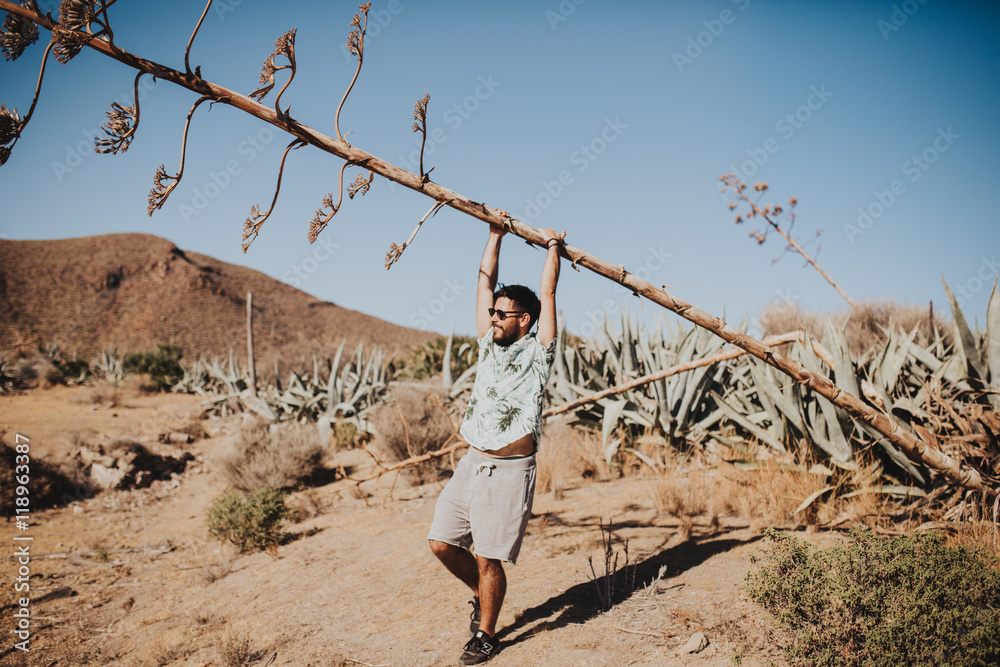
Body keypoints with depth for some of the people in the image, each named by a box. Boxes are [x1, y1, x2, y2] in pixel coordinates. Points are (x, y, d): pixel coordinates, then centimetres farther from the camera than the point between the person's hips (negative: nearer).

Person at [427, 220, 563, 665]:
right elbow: (485, 282, 13)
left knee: (487, 558, -2)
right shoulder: (489, 343, 12)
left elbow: (548, 294, -2)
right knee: (442, 543, 6)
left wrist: (553, 248, 6)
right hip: (471, 463, 6)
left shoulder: (538, 352, -2)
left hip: (510, 470, -6)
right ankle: (481, 593, 32)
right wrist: (495, 237, 15)